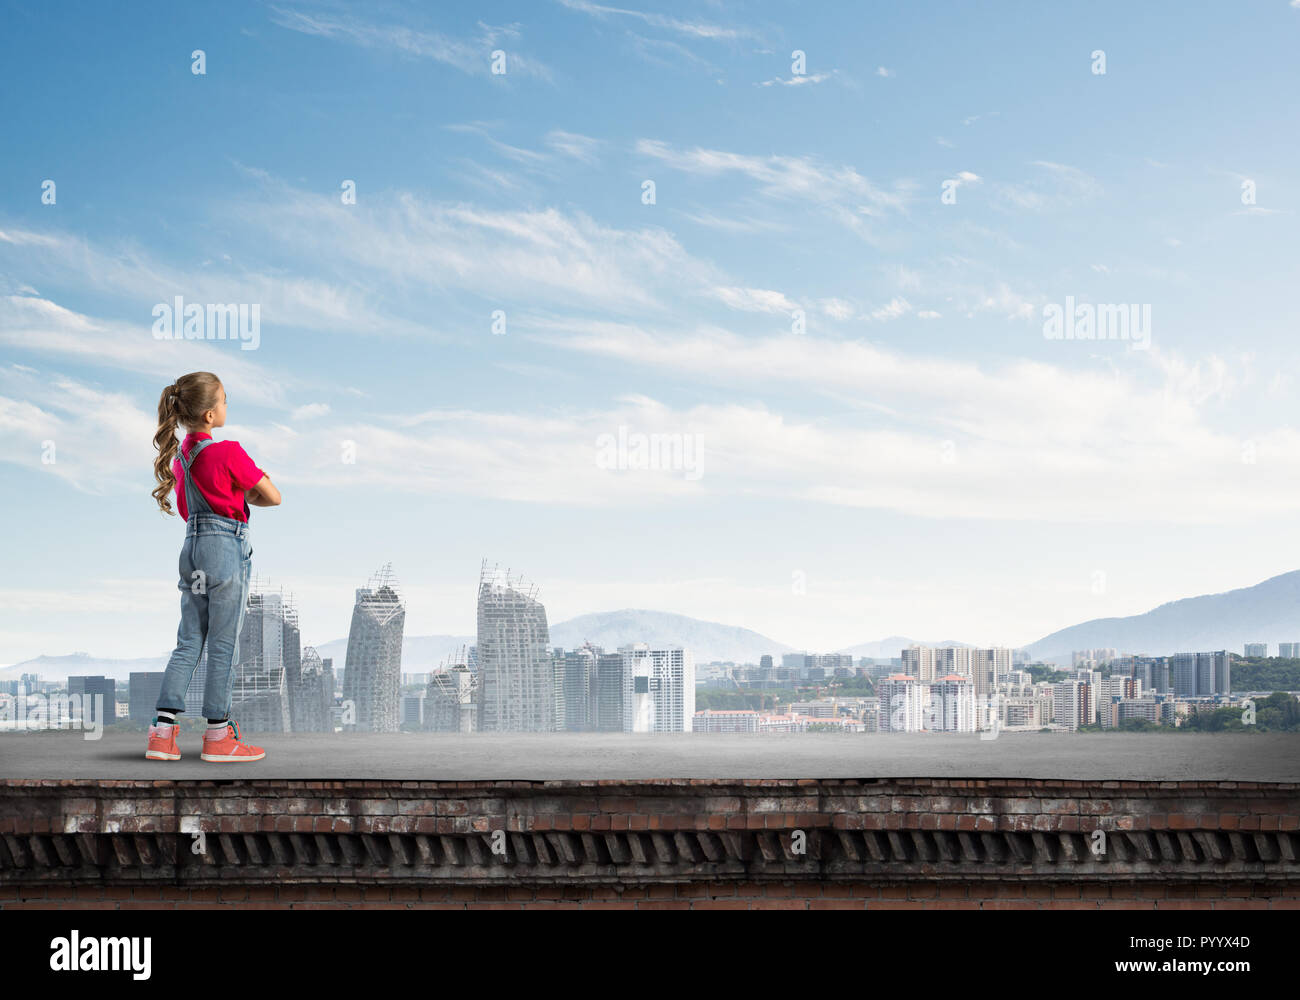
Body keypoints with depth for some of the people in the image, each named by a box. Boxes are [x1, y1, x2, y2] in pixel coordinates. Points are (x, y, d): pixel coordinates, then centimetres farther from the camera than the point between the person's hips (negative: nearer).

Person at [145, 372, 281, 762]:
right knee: (224, 645, 1)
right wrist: (248, 498, 10)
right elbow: (273, 497, -10)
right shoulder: (228, 452, -14)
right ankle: (218, 737, 7)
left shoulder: (180, 455, 10)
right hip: (227, 546, -7)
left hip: (193, 545, 7)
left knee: (188, 643, 10)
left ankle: (162, 732, 5)